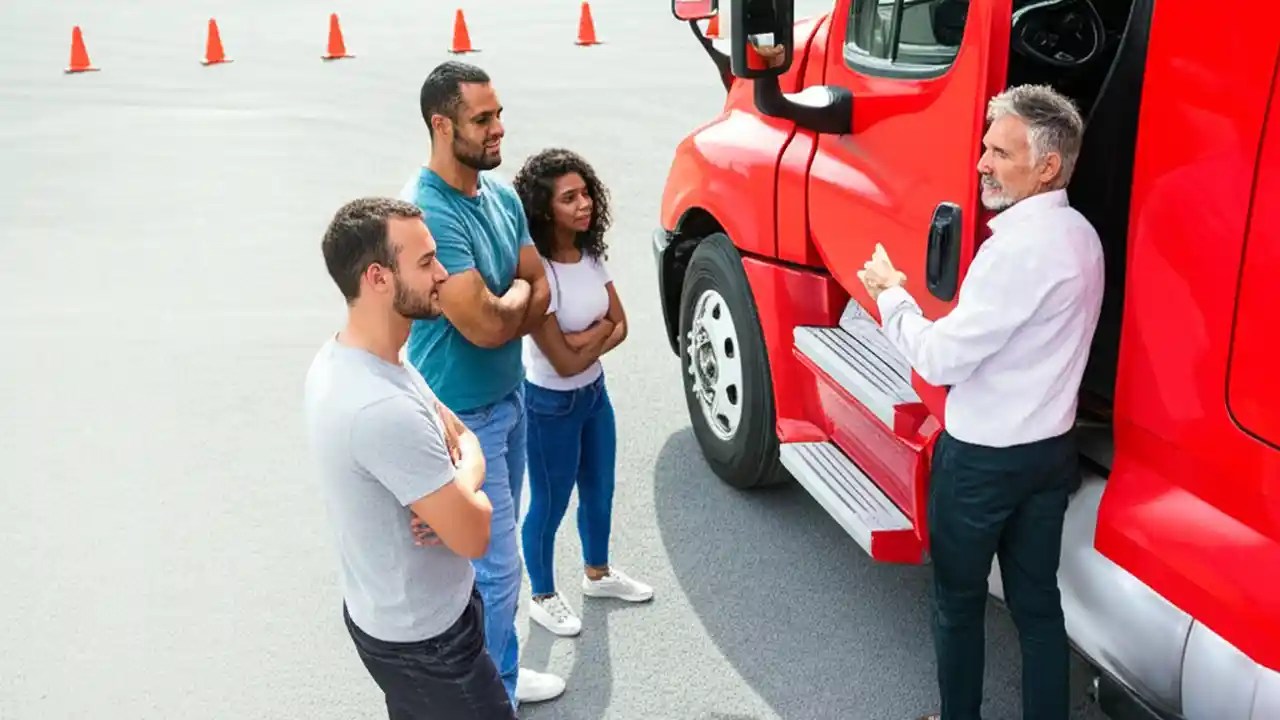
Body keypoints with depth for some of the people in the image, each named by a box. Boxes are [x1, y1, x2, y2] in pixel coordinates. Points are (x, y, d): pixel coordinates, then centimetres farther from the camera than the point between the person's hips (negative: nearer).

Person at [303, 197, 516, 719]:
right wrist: (466, 478, -7)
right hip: (424, 639, -9)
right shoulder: (384, 408, -36)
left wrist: (451, 483, -15)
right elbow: (472, 534, -27)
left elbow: (458, 434, 6)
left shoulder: (339, 356, -4)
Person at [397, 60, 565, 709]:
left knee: (492, 549, 21)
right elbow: (487, 324, -28)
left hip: (508, 395, 8)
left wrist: (501, 309, -15)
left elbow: (541, 292, 5)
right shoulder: (426, 212, -26)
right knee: (496, 566, 1)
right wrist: (517, 294, -7)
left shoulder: (501, 194, 2)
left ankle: (493, 674, 38)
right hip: (463, 415, -8)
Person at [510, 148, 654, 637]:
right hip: (551, 404, -7)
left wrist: (588, 339, -18)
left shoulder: (591, 255, -4)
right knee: (549, 505, 12)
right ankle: (543, 598, 35)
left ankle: (597, 573, 48)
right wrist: (601, 329, -11)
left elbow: (620, 326, 1)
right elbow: (564, 362, -26)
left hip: (595, 391, 7)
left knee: (599, 491, 24)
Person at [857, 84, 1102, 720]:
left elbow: (941, 359, -23)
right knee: (1037, 601, 16)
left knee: (957, 599, 12)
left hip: (982, 459, -8)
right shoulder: (1078, 234, 5)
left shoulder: (1019, 248, -25)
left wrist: (890, 294, -9)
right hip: (1051, 447, 8)